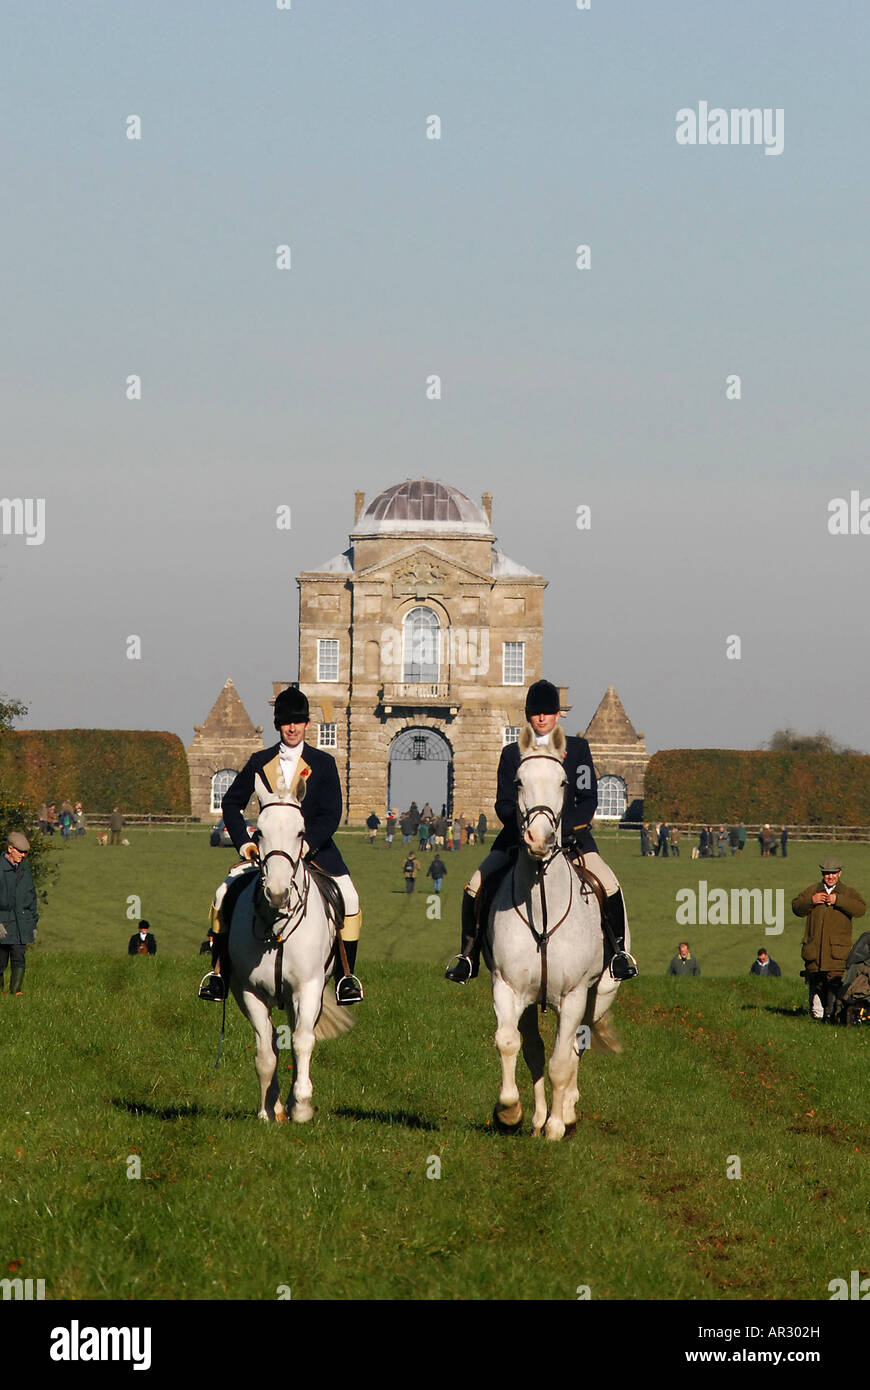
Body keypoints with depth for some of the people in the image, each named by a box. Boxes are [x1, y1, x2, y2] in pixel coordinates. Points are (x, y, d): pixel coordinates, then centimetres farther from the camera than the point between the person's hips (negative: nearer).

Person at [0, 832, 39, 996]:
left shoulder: (25, 869, 12)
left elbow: (32, 896, 21)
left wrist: (34, 923, 20)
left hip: (22, 921, 4)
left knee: (19, 958, -10)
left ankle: (15, 991, -15)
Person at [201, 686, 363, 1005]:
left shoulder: (323, 764, 1)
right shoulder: (260, 763, 5)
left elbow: (331, 815, -4)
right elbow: (231, 804, 11)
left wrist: (307, 844, -20)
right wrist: (243, 842, -3)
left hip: (314, 847, -1)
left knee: (348, 898, -20)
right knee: (225, 895, -14)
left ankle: (345, 978, -10)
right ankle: (218, 975, -6)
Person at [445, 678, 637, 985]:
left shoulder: (577, 749, 7)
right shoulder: (512, 753, 9)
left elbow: (588, 800, 2)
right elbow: (503, 804, 5)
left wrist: (561, 827, -15)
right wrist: (526, 826, -15)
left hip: (569, 832, -1)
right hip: (519, 834, 1)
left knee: (609, 885, -22)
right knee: (475, 888, -16)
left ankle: (617, 951, -2)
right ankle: (468, 956, 0)